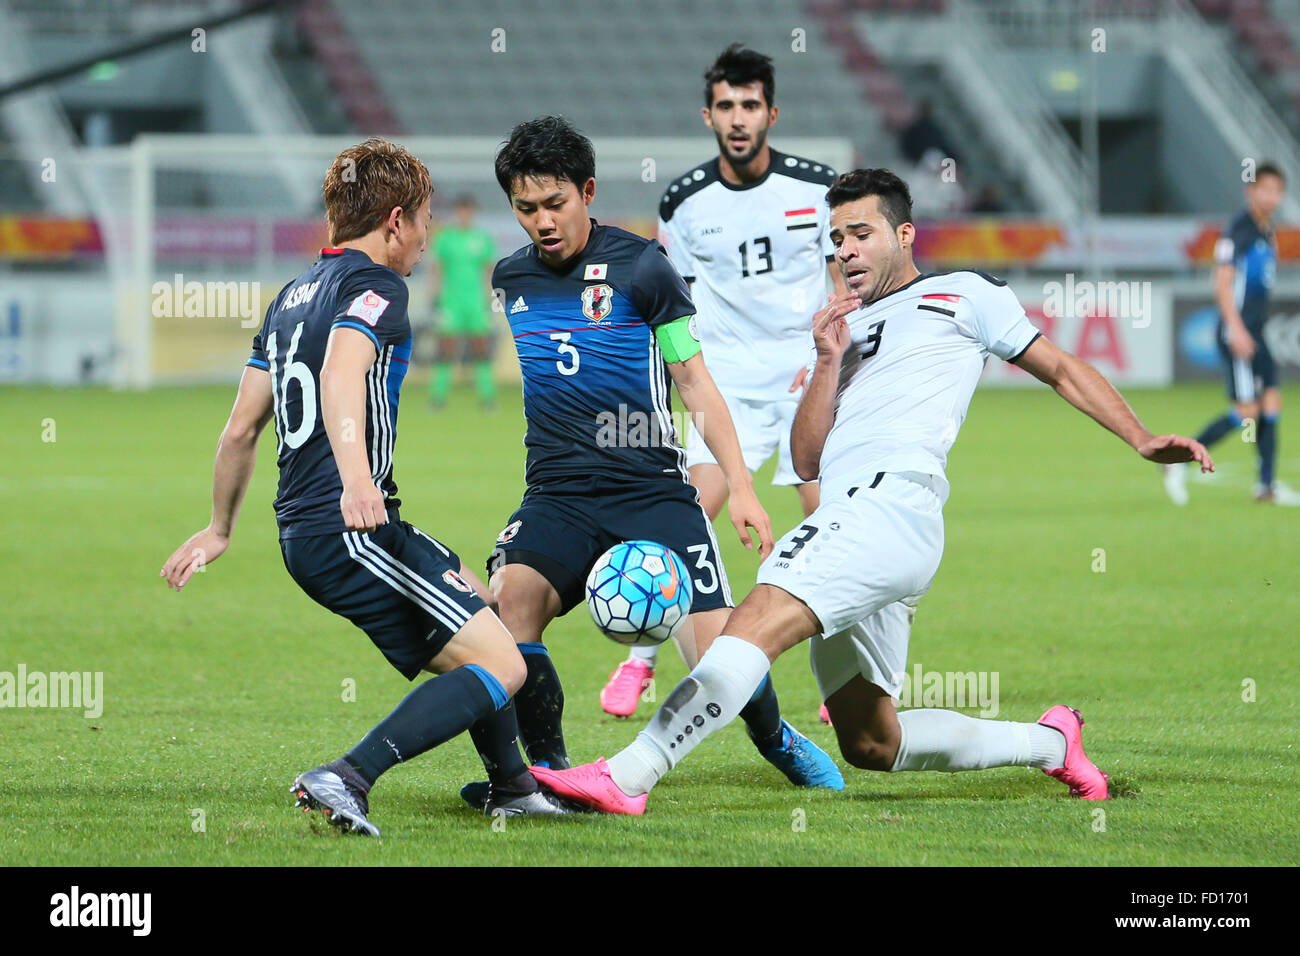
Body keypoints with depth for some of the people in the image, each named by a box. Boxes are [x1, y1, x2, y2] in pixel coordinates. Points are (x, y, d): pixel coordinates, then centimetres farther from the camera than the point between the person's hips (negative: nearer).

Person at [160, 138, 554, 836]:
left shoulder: (293, 294, 20)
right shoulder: (374, 285, -7)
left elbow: (241, 428, 24)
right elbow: (340, 375, -29)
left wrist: (220, 529, 35)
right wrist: (356, 480, -43)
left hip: (302, 533, 10)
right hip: (354, 528, -10)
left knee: (476, 601, 28)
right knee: (500, 667, -13)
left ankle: (514, 788, 33)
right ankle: (346, 780, -26)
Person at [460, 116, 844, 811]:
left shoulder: (639, 267, -3)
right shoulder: (511, 279, 9)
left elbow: (693, 380, 1)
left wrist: (739, 486, -4)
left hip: (653, 488, -3)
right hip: (556, 497, 3)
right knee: (508, 600, -27)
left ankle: (776, 741, 21)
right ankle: (545, 768, -11)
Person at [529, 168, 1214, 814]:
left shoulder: (963, 295, 15)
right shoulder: (847, 328, 31)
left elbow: (1062, 370, 18)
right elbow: (807, 461, 21)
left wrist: (1143, 441, 8)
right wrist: (828, 362, 9)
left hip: (894, 501, -8)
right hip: (844, 514, 8)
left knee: (760, 618, -28)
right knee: (870, 745, 8)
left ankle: (628, 775, -38)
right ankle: (1048, 742, 23)